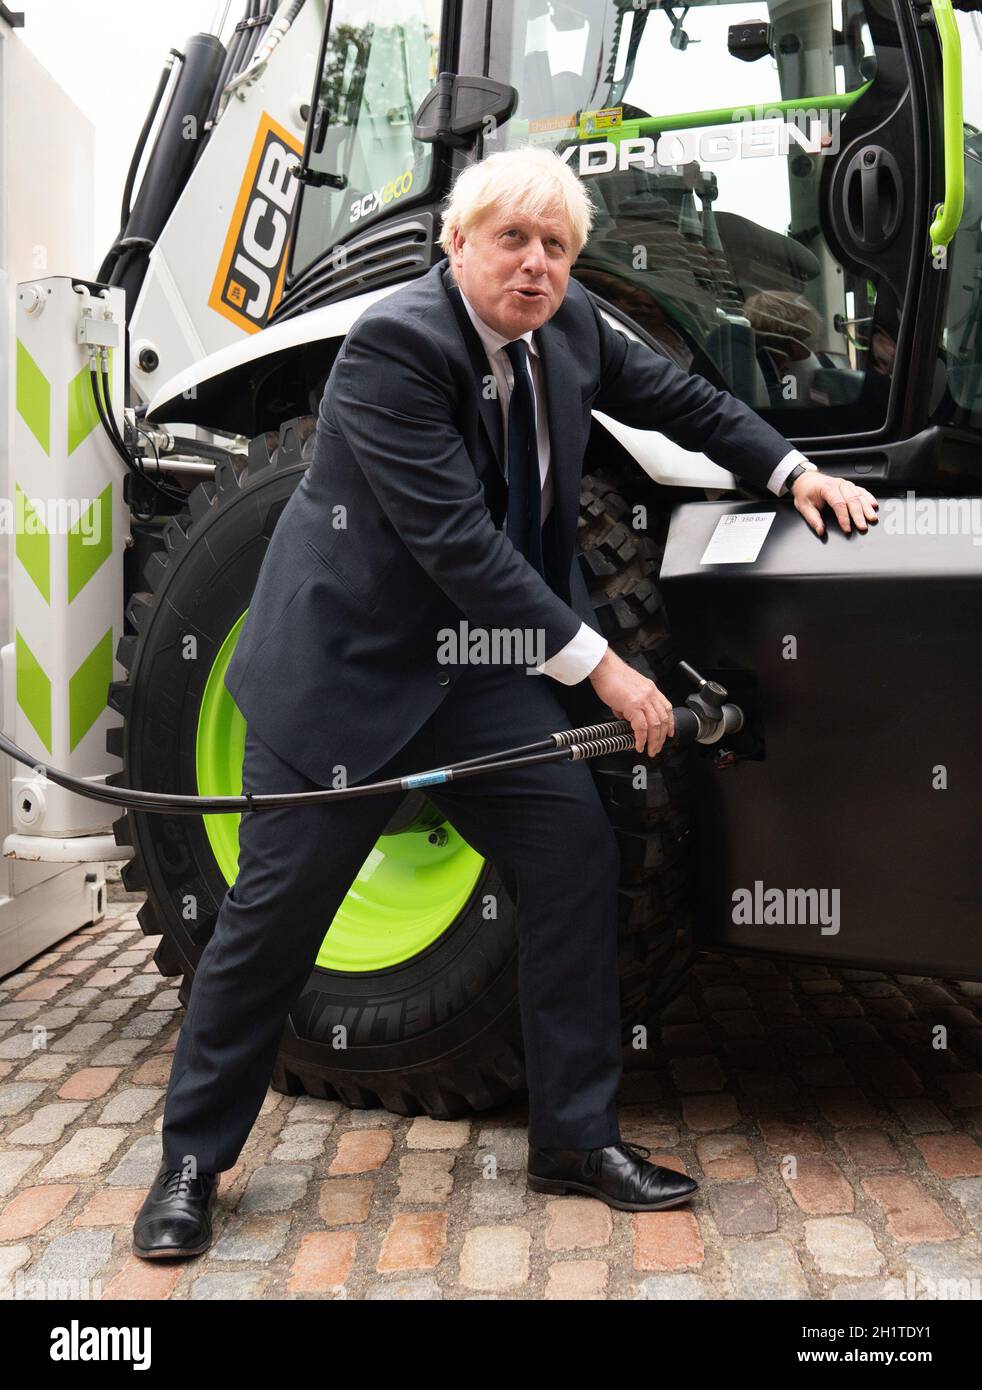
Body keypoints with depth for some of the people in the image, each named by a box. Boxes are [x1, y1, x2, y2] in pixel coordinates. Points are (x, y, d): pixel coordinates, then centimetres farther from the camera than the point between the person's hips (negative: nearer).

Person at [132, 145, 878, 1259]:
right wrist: (597, 666, -24)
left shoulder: (569, 327, 3)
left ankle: (575, 1136, 15)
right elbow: (459, 542, -26)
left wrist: (793, 471, 13)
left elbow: (673, 394, 21)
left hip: (483, 665, 7)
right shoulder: (393, 343, -19)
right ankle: (191, 1159, 19)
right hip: (349, 662, -6)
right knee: (277, 904, -1)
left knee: (576, 855, -1)